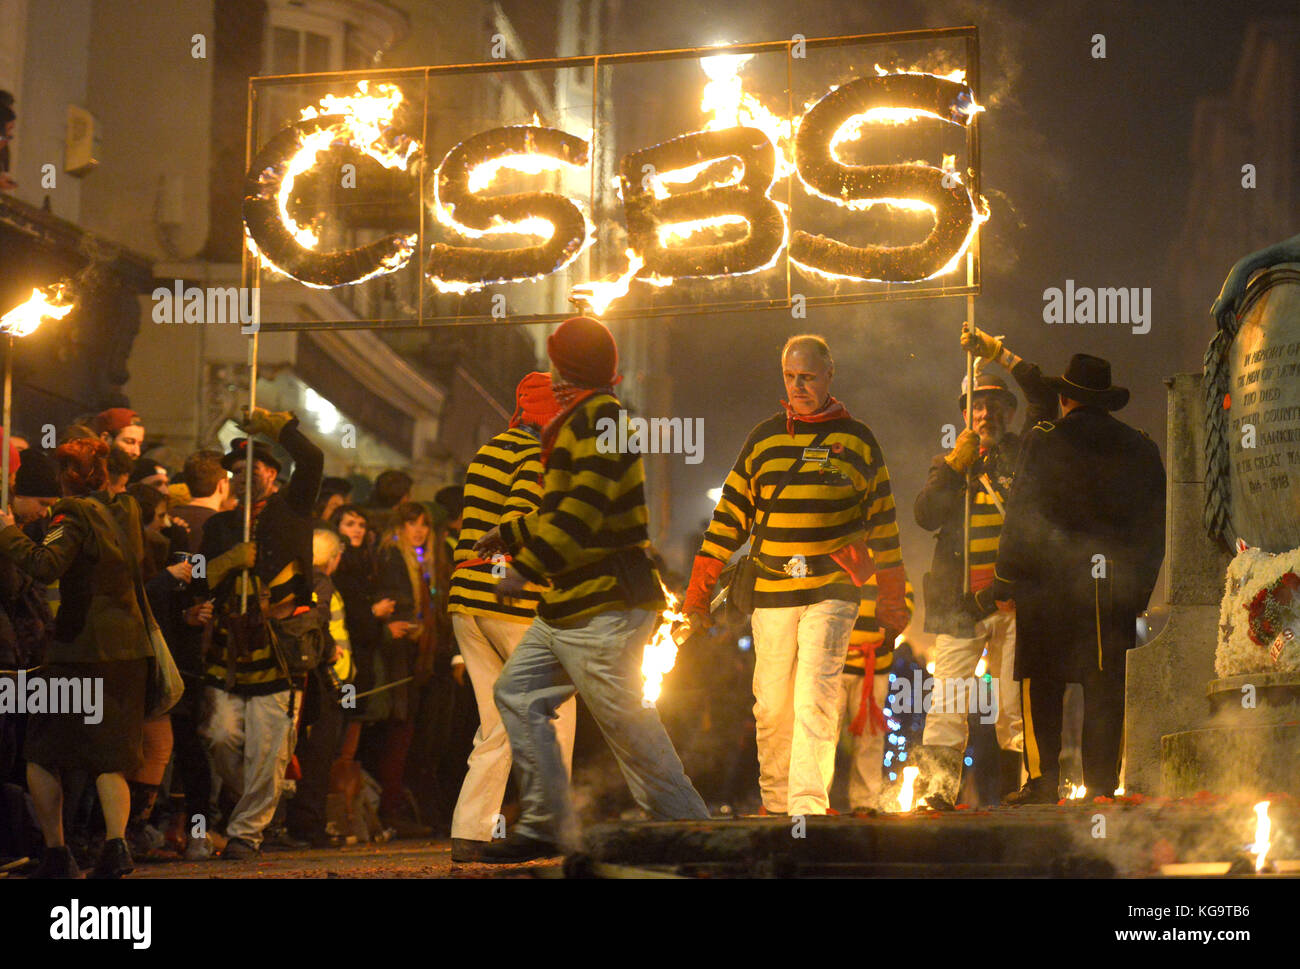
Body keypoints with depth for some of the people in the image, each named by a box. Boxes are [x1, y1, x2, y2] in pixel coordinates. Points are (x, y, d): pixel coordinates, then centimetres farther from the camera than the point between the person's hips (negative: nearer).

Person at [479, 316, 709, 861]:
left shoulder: (597, 417, -13)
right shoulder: (578, 421, 19)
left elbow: (583, 511, -23)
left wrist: (526, 566, -23)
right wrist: (510, 535, 37)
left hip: (606, 608, -11)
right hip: (568, 608, 11)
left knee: (626, 722, -9)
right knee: (517, 693, 9)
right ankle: (546, 826, 9)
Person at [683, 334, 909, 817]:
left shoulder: (857, 440, 7)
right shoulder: (763, 438, 11)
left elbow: (883, 519, 13)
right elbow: (731, 511, 12)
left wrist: (893, 596, 12)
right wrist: (699, 586, 6)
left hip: (833, 591, -3)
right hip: (771, 592, 3)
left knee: (816, 697, -15)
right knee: (771, 706, 5)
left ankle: (809, 804, -17)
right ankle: (775, 801, 19)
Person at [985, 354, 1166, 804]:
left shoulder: (1044, 440, -3)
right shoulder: (1142, 449, 9)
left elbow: (1021, 518, -6)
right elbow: (1154, 530, 11)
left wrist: (1002, 584, 0)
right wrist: (1138, 593, 18)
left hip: (1049, 583, -3)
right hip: (1115, 590, 3)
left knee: (1041, 683, 6)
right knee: (1105, 686, 7)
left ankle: (1043, 780, 2)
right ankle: (1101, 784, 5)